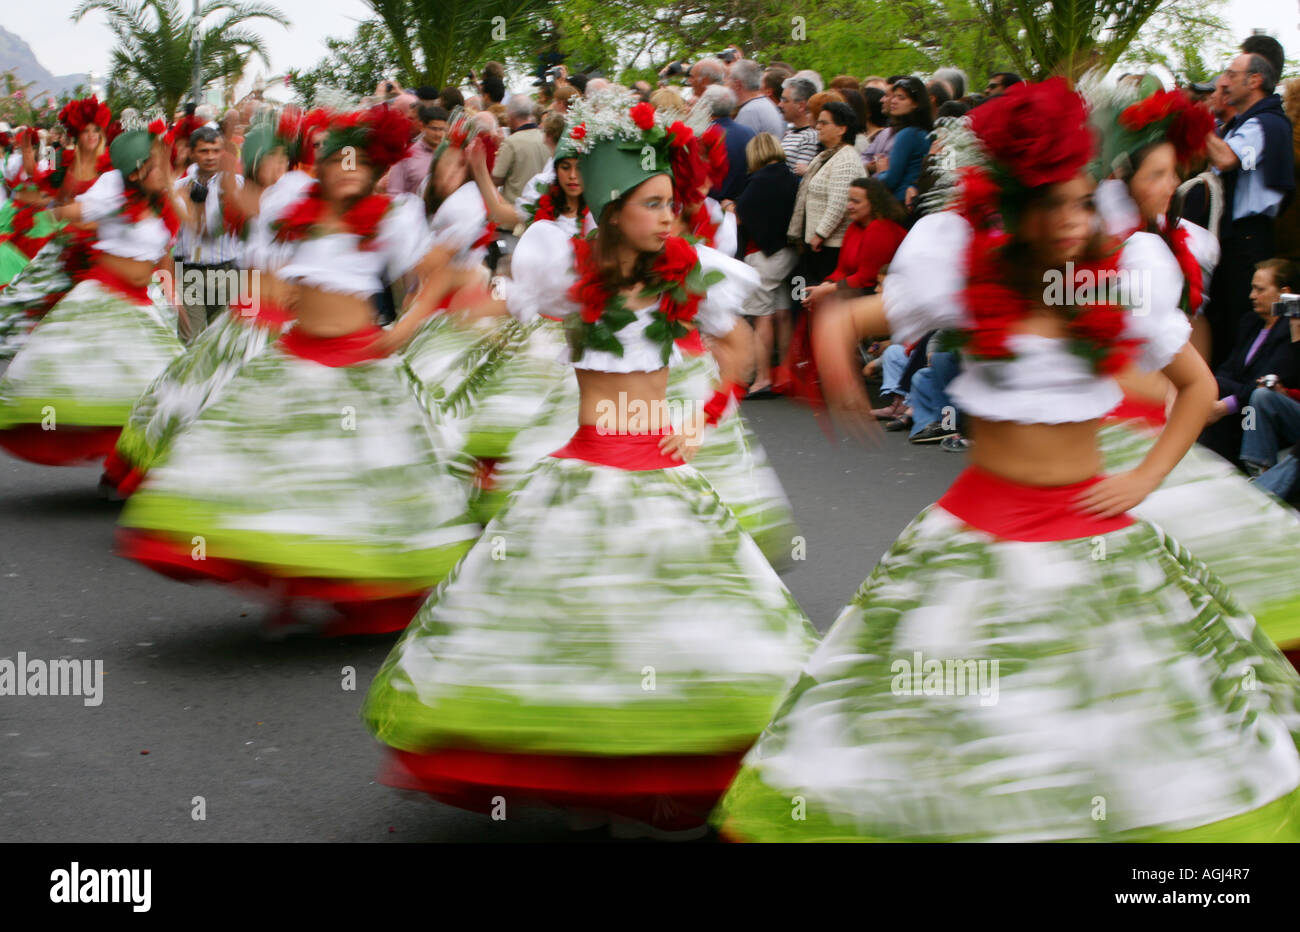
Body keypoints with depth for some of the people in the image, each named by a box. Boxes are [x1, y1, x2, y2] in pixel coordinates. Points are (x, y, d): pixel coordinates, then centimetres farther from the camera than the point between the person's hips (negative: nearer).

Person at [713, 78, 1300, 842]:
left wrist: (1147, 478, -1)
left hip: (1089, 528, 1)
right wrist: (835, 336, -21)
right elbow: (845, 319, 2)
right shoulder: (967, 279, -6)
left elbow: (1198, 385, 10)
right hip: (981, 522, -1)